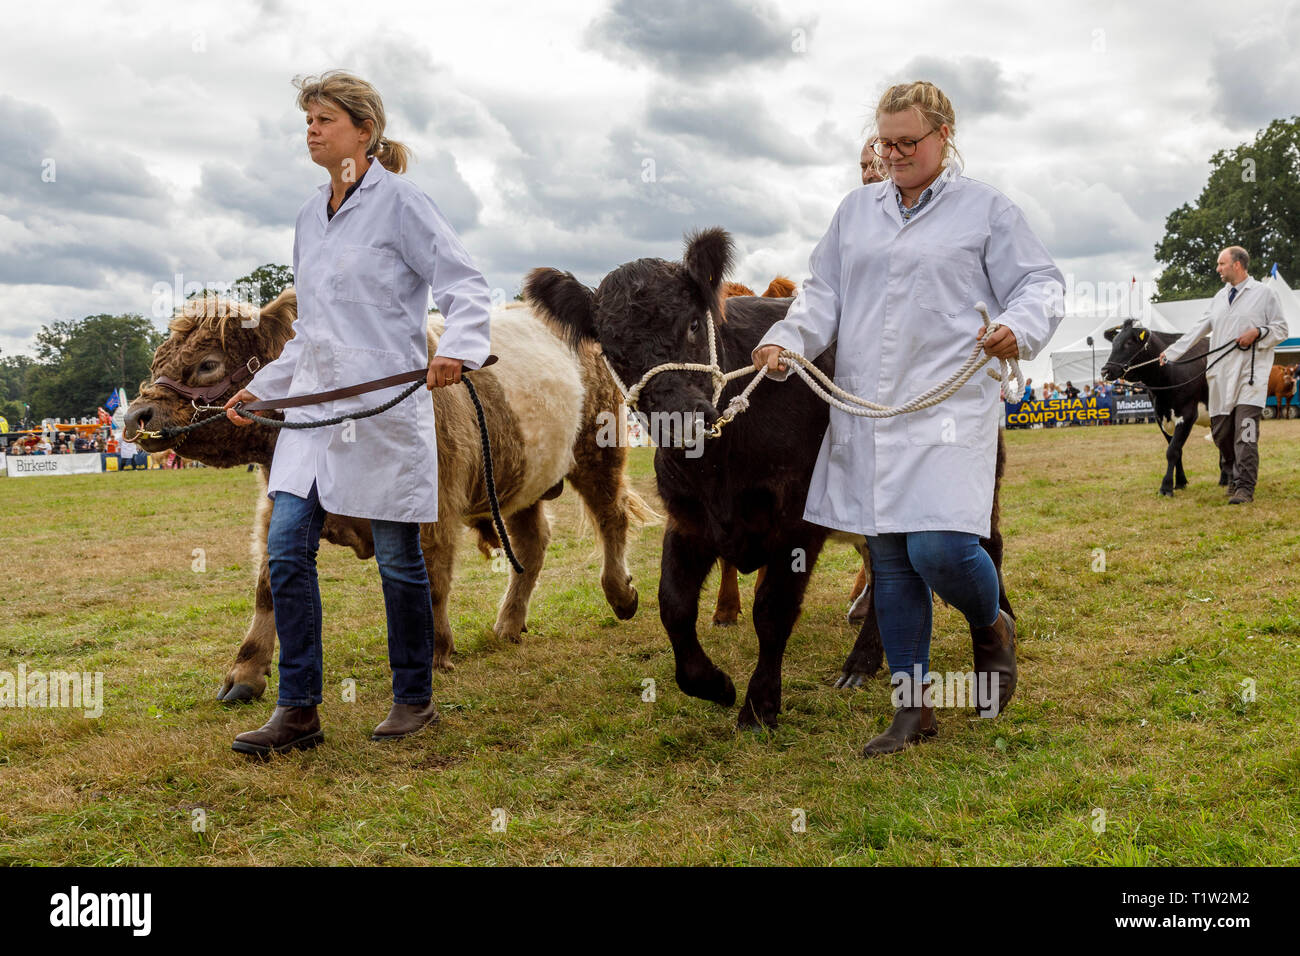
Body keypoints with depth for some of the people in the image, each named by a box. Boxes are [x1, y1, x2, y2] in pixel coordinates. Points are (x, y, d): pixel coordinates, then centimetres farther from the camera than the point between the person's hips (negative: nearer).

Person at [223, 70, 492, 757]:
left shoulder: (397, 200, -5)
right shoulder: (309, 217, 16)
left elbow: (467, 285, -10)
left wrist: (456, 349, -28)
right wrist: (260, 388, 24)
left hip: (385, 405, -7)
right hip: (314, 404, 7)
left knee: (398, 558, 3)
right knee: (286, 548, -1)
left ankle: (414, 700, 21)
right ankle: (298, 710, 8)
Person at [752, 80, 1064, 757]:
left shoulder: (986, 209, 6)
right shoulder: (856, 209, 18)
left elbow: (1042, 283, 5)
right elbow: (822, 291, 17)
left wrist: (1019, 327, -16)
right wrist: (786, 342, 0)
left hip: (949, 411, -4)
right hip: (867, 413, 5)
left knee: (937, 547, -18)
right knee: (890, 561, 7)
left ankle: (991, 627, 18)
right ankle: (911, 709, 18)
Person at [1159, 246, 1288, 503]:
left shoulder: (1263, 293, 3)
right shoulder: (1219, 297, 19)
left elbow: (1281, 329, 4)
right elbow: (1199, 330, 21)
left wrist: (1257, 333, -14)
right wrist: (1171, 352, 18)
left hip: (1250, 373, -6)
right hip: (1221, 374, 6)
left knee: (1245, 430, -15)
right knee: (1220, 431, 5)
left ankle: (1245, 488, -16)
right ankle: (1235, 476, 24)